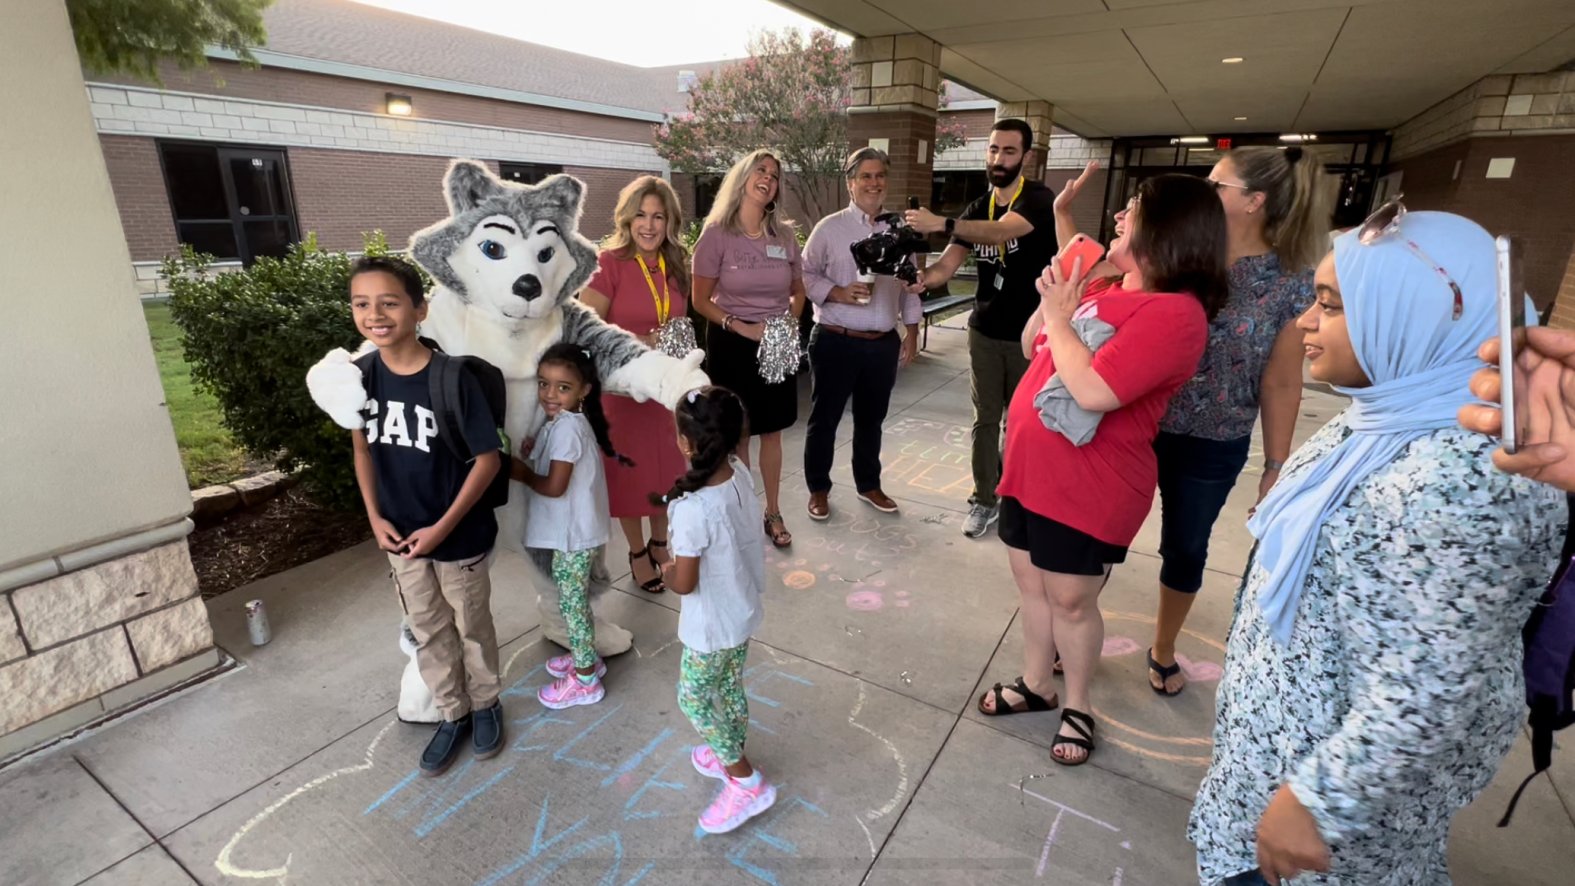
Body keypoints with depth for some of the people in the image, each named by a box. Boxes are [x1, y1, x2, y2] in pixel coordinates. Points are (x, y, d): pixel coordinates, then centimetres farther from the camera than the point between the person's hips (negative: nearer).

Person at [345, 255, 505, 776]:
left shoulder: (453, 378, -22)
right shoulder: (360, 376, -6)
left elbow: (488, 459, -18)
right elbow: (363, 447, 8)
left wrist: (443, 527, -17)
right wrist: (375, 517, 0)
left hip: (461, 536, -4)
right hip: (400, 536, 5)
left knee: (472, 626, 16)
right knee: (427, 632, 19)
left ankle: (486, 705, 41)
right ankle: (453, 714, 40)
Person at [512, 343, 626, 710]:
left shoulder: (566, 428, -24)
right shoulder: (562, 421, 5)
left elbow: (554, 487, -25)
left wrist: (521, 473, -10)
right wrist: (533, 453, -2)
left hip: (572, 533, -9)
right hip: (571, 529, 9)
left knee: (571, 602, 4)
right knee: (576, 600, 22)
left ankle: (585, 679, 18)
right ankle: (585, 657, 39)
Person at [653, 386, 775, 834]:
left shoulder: (693, 510, -36)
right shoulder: (742, 475, -12)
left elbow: (684, 584, -25)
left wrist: (666, 572, -4)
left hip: (712, 625, -7)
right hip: (742, 609, 8)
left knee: (694, 700, 15)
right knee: (730, 688, 27)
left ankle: (748, 783, 24)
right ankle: (731, 756, 49)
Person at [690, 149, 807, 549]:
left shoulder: (784, 235, 2)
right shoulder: (717, 234, -9)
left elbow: (798, 291, 14)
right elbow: (701, 300, -8)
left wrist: (791, 322, -5)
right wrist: (742, 327, -17)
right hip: (732, 345, -3)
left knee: (772, 432, 12)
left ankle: (773, 513, 27)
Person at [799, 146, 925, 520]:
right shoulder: (829, 228, -4)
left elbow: (909, 285, 13)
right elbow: (805, 276, -4)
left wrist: (912, 332, 11)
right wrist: (838, 293, -19)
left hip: (884, 343, 4)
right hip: (836, 341, -4)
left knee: (871, 418, 17)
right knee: (824, 418, 7)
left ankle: (868, 485, 34)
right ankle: (818, 489, 23)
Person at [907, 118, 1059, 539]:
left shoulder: (1039, 199, -12)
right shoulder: (977, 209, 5)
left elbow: (1001, 232, -34)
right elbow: (947, 265, -7)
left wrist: (943, 223, -48)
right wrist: (921, 277, -31)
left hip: (1030, 335, -4)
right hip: (985, 332, 4)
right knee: (985, 419, 9)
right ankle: (984, 500, 20)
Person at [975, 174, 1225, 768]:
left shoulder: (1173, 313, -20)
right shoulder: (1100, 288, 8)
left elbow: (1092, 390, -30)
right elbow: (1032, 350, 15)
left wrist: (1059, 317, -17)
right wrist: (1050, 301, -2)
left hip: (1089, 488, -8)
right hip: (1030, 469, 8)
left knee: (1071, 601, 8)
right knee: (1031, 584, 19)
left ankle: (1077, 706, 32)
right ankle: (1035, 685, 39)